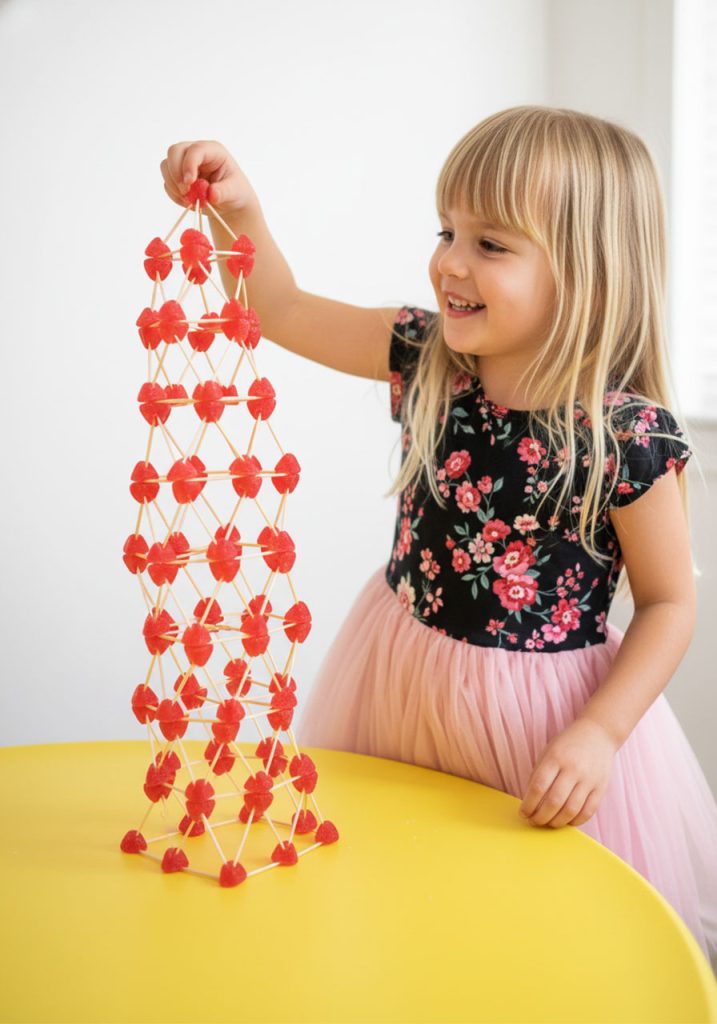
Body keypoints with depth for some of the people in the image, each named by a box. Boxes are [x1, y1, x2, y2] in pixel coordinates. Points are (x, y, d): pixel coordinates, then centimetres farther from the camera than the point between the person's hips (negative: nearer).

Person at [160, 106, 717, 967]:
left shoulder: (625, 435, -21)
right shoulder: (423, 358, -8)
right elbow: (284, 312, 3)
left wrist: (599, 734, -20)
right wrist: (238, 214, -13)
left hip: (539, 715, -4)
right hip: (400, 674, 5)